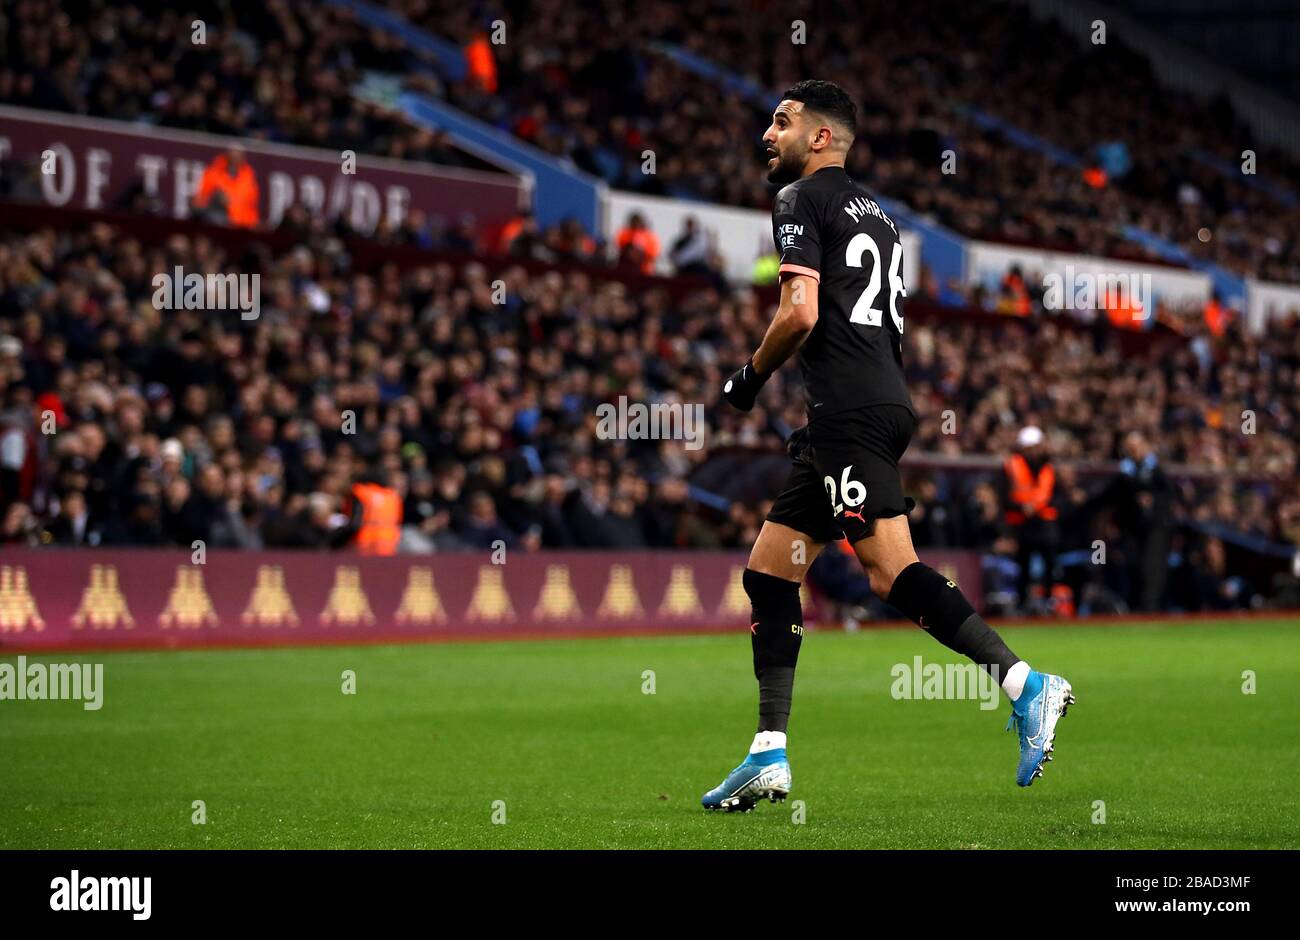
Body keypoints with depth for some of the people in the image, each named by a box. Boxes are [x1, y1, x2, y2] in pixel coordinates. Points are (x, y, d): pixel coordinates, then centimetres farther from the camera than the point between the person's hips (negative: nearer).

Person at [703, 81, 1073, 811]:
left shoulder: (802, 199, -1)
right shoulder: (874, 212, 25)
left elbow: (801, 313, -13)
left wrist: (751, 378, 2)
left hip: (850, 414, -9)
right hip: (884, 405, 9)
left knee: (892, 570, -17)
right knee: (767, 571, 7)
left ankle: (1024, 683, -25)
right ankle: (770, 757, 3)